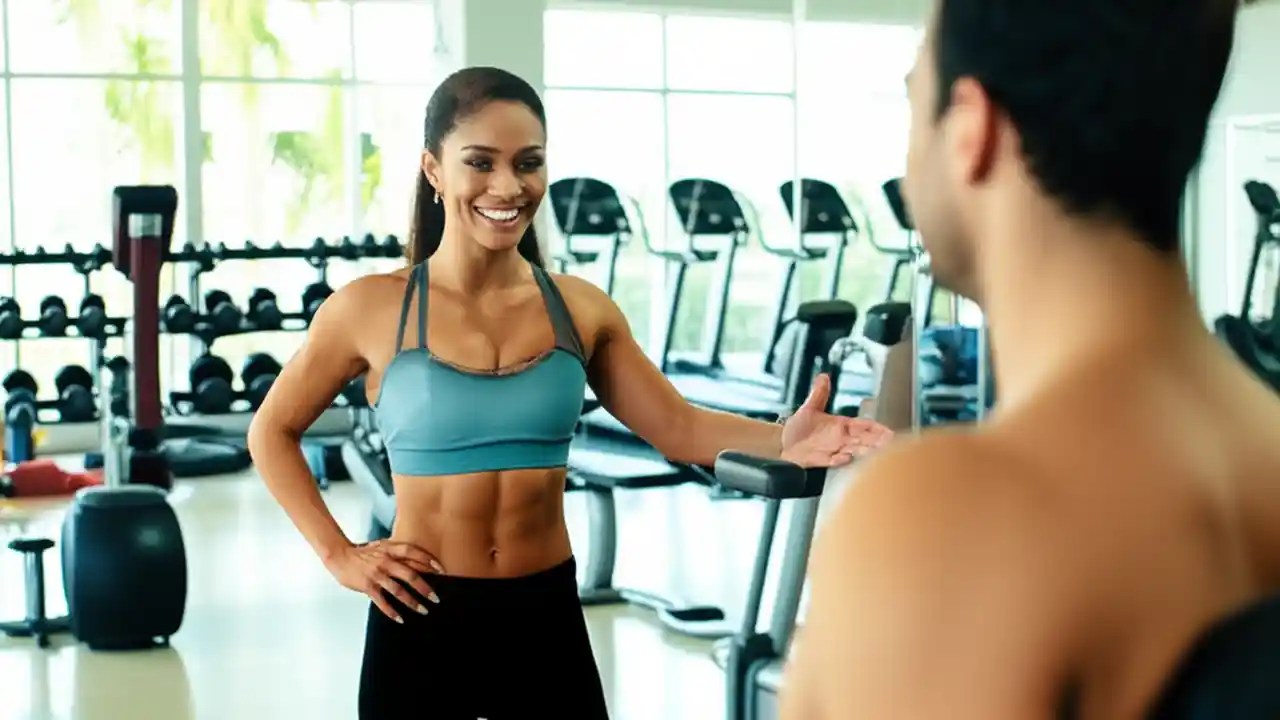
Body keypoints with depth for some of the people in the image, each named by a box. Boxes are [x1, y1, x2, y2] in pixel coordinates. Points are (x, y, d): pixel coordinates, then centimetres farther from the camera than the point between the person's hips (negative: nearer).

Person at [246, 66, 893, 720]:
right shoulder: (371, 309, -6)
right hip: (422, 618, -2)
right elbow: (273, 433, 6)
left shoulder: (581, 309, 1)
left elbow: (677, 428, 1)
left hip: (547, 613, 2)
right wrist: (339, 554, -3)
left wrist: (781, 440, -18)